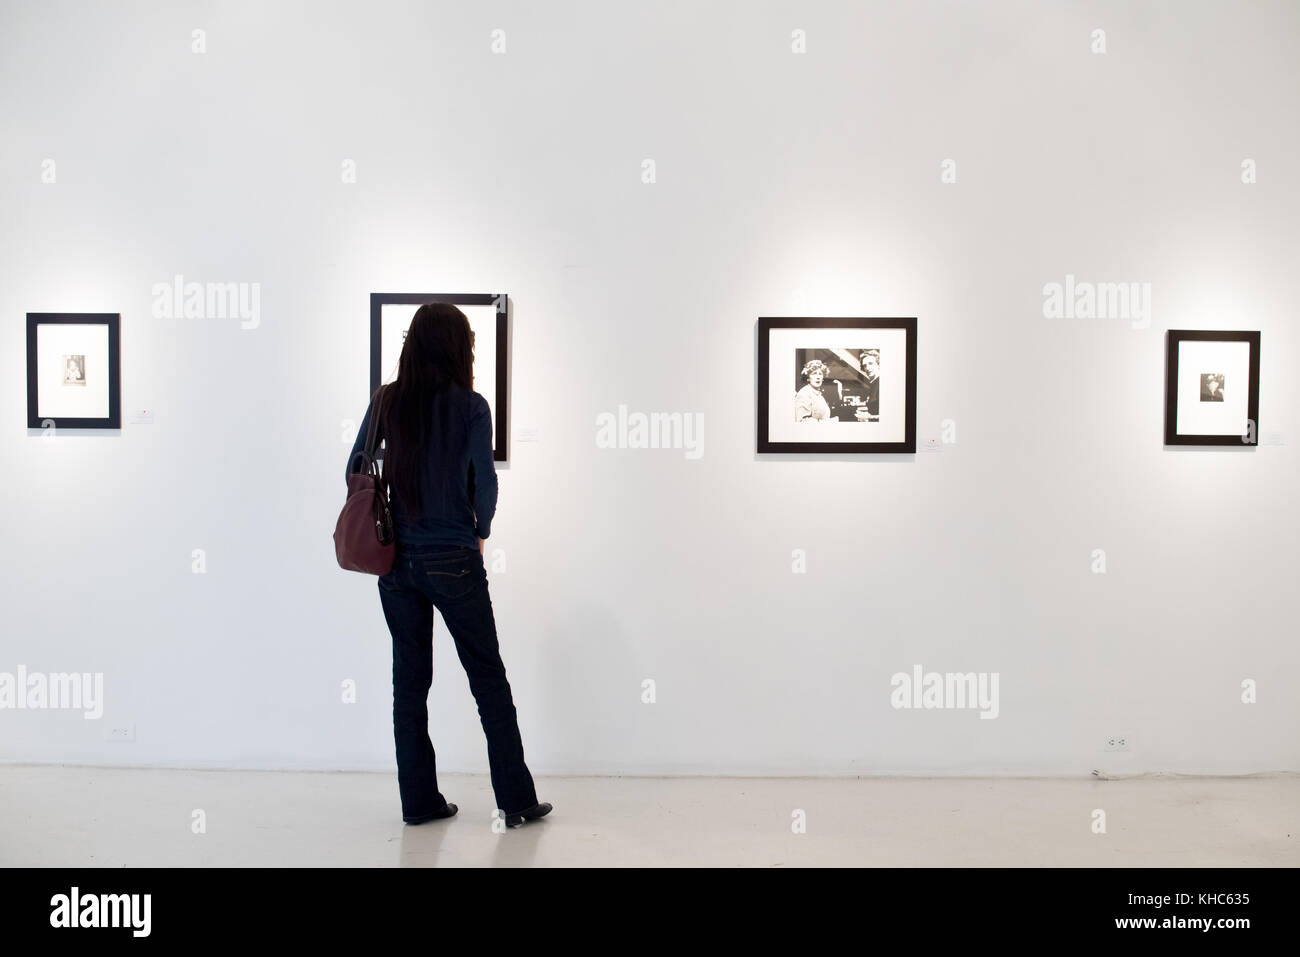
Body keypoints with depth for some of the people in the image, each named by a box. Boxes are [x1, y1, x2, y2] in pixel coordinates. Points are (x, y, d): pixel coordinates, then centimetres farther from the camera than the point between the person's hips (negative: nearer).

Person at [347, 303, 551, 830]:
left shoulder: (386, 401, 2)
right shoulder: (471, 406, -9)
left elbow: (356, 470, 4)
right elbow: (485, 480, -14)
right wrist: (480, 531, 3)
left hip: (397, 559, 4)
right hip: (453, 560, -4)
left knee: (409, 677, 13)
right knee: (488, 677, 7)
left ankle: (419, 800, 21)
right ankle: (516, 800, 14)